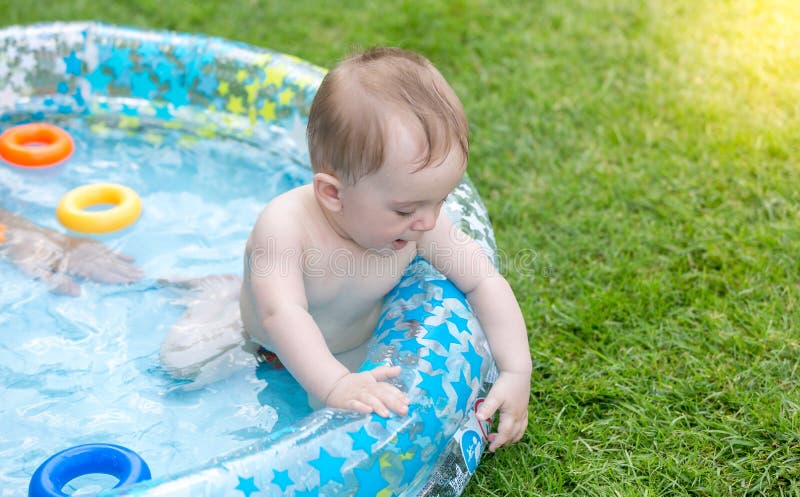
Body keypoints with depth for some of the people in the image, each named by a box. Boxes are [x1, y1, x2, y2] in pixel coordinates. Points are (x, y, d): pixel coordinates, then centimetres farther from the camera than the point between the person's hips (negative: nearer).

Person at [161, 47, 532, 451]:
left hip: (355, 350, 3)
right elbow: (283, 313, -55)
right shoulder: (285, 225, -44)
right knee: (181, 358, -8)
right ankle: (224, 296, 23)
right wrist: (334, 385, -71)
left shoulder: (420, 223, -30)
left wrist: (517, 373, -35)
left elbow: (486, 284, -24)